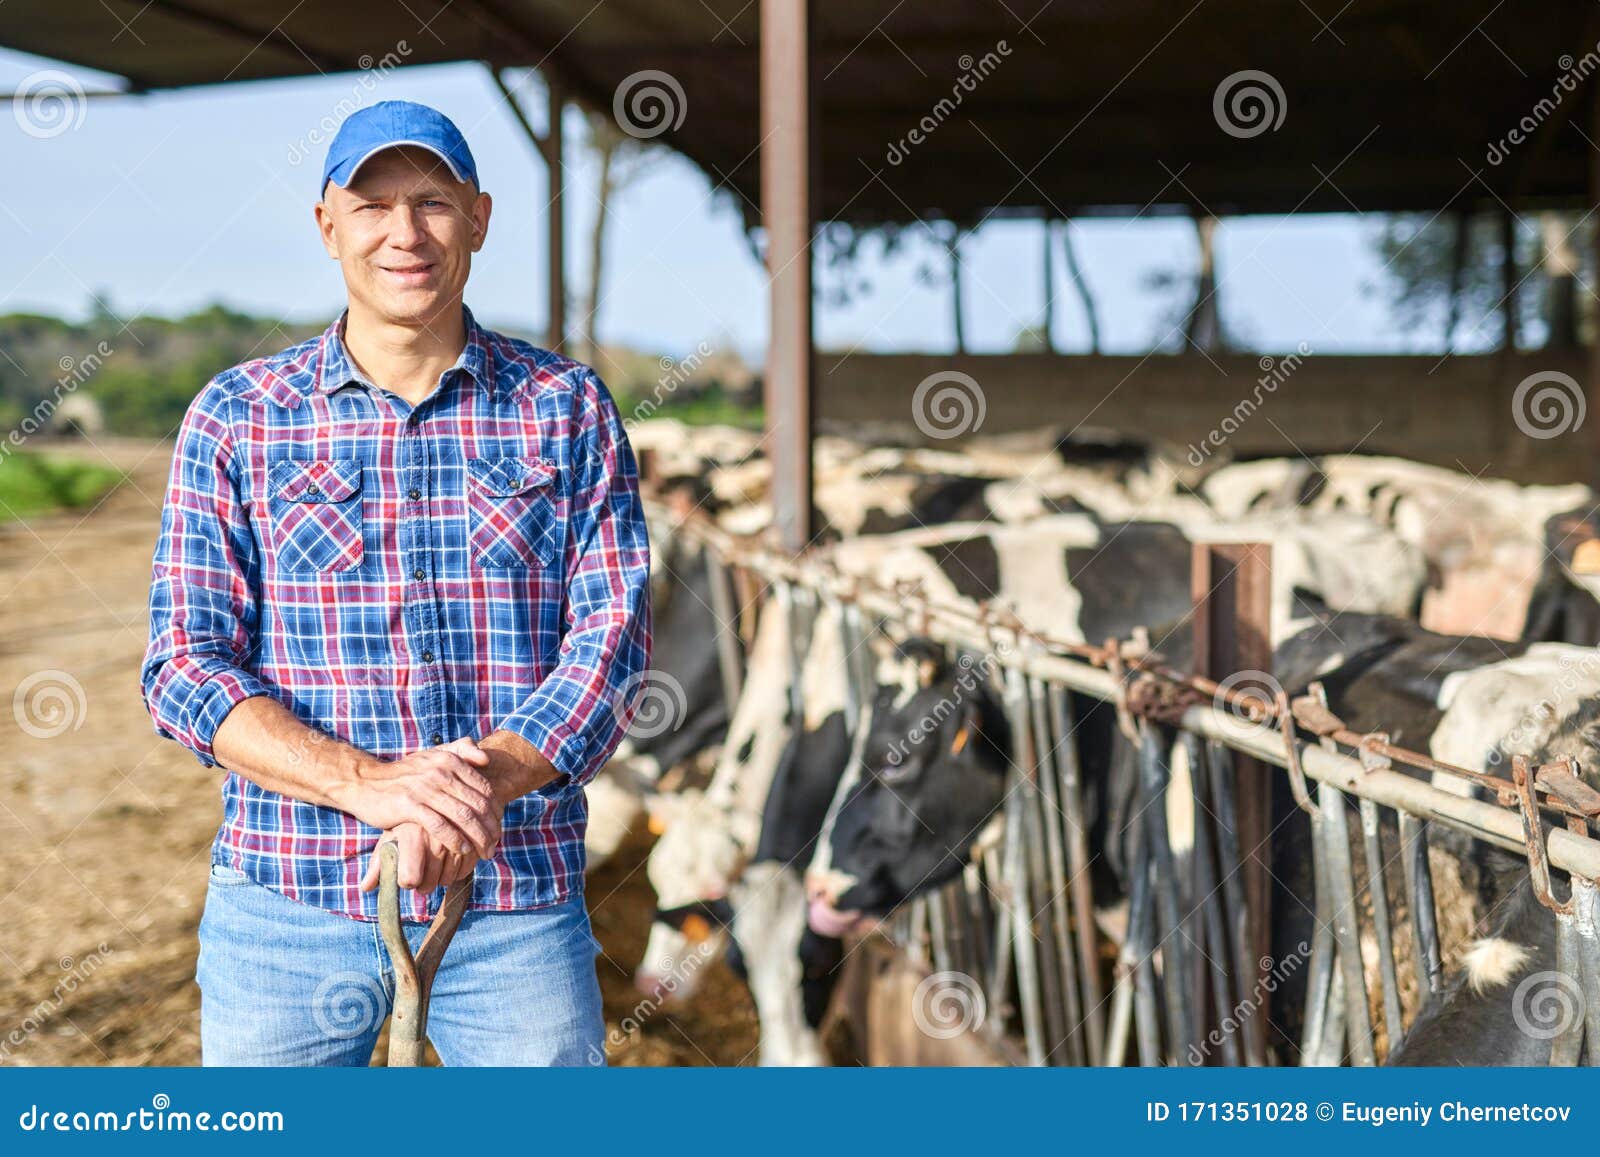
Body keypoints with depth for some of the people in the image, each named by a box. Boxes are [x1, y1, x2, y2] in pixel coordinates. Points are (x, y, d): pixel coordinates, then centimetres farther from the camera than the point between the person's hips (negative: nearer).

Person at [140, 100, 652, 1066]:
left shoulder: (567, 408, 5)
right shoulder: (236, 419, 3)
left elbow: (613, 634, -2)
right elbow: (185, 667, -3)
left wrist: (484, 781, -20)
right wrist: (366, 783, -19)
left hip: (519, 900, 0)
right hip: (288, 904, 0)